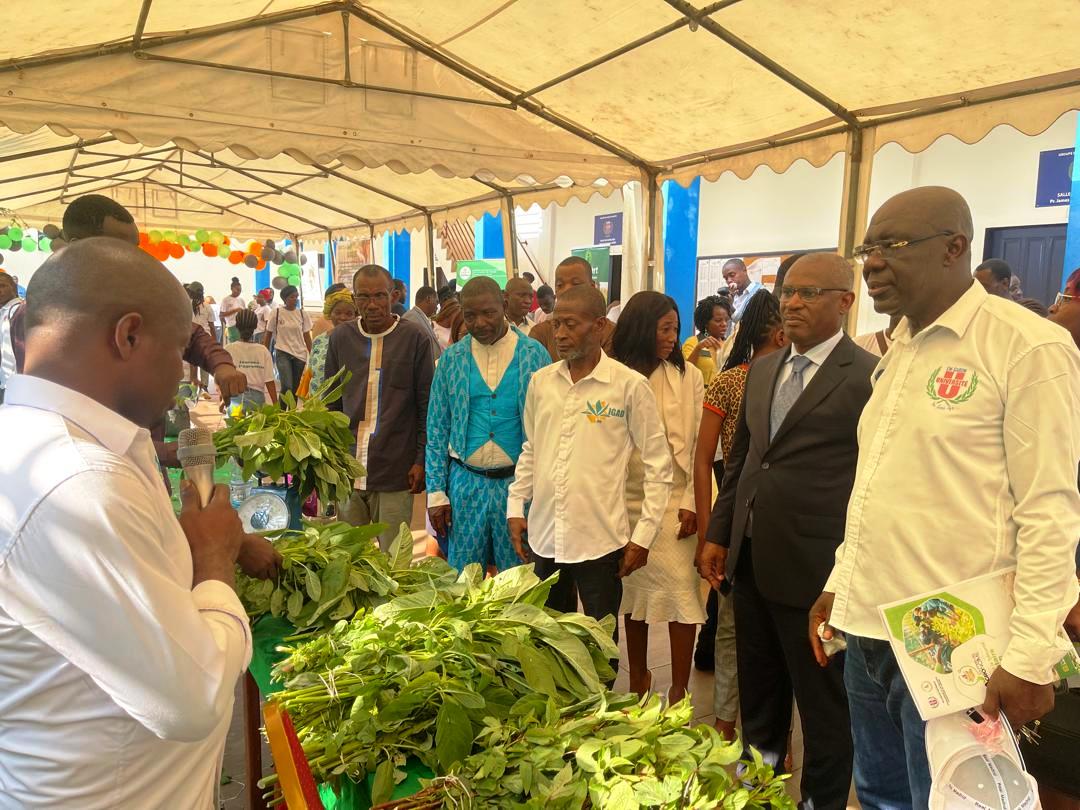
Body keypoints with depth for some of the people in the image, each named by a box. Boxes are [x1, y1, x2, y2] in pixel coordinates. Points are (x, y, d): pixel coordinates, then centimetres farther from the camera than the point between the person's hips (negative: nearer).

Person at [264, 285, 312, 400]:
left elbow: (307, 337, 7)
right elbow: (268, 335, 4)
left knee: (295, 388, 9)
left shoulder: (303, 314, 2)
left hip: (300, 354, 3)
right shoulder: (276, 313, -4)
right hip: (283, 353, -3)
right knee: (287, 387, -16)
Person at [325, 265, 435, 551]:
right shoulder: (340, 337, 6)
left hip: (396, 473, -3)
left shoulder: (415, 338, -3)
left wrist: (421, 460, -4)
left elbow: (427, 406, -1)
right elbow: (331, 404, 13)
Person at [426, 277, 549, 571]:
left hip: (519, 481, -1)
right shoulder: (451, 359, 2)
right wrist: (436, 492, 1)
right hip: (465, 481, 1)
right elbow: (436, 429, 5)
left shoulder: (534, 355, -3)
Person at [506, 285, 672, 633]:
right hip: (542, 536, 4)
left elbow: (658, 465, -4)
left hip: (600, 541, -4)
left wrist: (643, 535, -7)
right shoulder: (540, 381, 5)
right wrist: (515, 509, 10)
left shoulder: (630, 385, -8)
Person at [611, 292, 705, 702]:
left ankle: (679, 690, 12)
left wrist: (693, 503, -7)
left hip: (674, 503, -1)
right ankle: (638, 675, 32)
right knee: (633, 590, 13)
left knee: (681, 592, -3)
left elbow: (701, 445, -1)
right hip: (627, 502, 1)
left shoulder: (688, 376, 1)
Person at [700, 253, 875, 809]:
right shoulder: (762, 370, 9)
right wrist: (718, 534, 11)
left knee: (823, 701, 13)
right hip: (750, 558, 7)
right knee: (757, 689, 24)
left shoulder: (869, 378, -13)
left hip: (813, 569, -7)